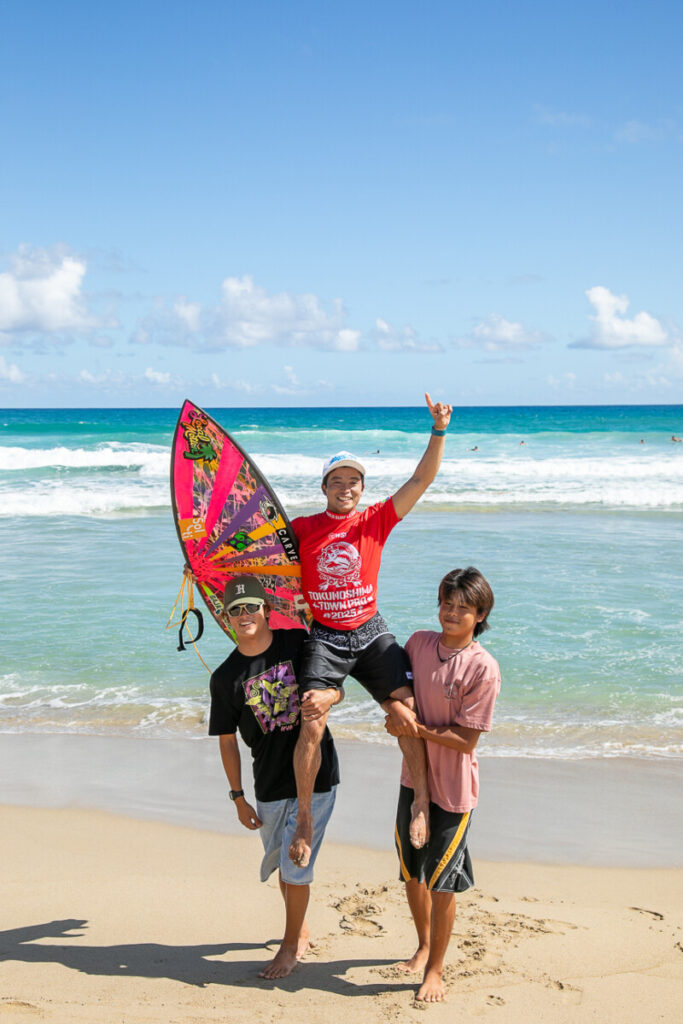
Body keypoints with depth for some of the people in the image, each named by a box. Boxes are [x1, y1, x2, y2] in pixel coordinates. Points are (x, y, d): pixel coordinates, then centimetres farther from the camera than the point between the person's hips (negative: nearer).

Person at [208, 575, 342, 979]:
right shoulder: (226, 677, -4)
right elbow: (227, 740, 2)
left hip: (316, 774, -2)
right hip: (270, 784, 2)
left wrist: (330, 696, -23)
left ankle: (291, 946, 18)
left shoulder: (298, 642, -7)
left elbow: (337, 688, 2)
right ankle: (301, 932, 41)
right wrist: (238, 797, 2)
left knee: (296, 865, -2)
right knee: (282, 864, 16)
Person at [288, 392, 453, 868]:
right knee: (312, 725, -14)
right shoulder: (302, 529, 1)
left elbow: (421, 480, -3)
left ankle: (422, 800, 2)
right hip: (324, 637, -1)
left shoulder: (376, 521, 2)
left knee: (407, 712, -12)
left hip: (371, 632, 1)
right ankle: (304, 819, -1)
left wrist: (439, 430, -12)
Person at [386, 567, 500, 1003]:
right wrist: (396, 714, -4)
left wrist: (415, 728, -20)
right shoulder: (419, 642, -2)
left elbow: (465, 741, -18)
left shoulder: (483, 668, -19)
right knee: (411, 872, 19)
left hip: (453, 788, -6)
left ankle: (435, 969, 23)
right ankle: (423, 946, 43)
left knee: (441, 883, 4)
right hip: (414, 777, 6)